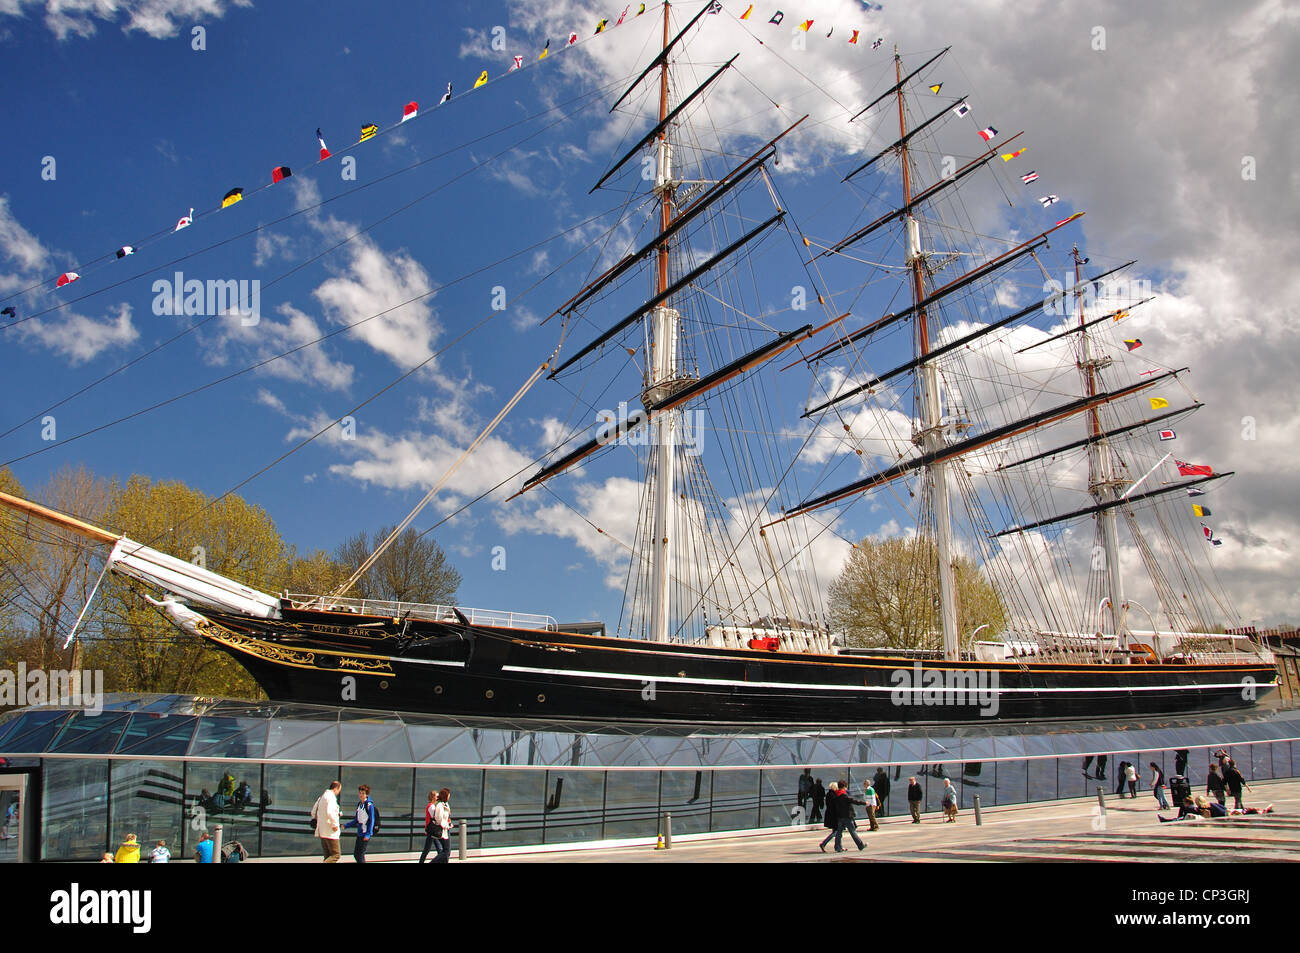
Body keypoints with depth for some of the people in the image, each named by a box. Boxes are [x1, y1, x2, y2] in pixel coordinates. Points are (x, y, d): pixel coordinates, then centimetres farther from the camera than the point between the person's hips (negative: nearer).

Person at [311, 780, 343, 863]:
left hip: (322, 831, 9)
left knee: (328, 857, 13)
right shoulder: (331, 797, -15)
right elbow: (330, 812, -30)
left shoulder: (322, 797, 15)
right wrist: (334, 824, -21)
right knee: (336, 855, -5)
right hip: (331, 833, -9)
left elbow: (313, 812, 23)